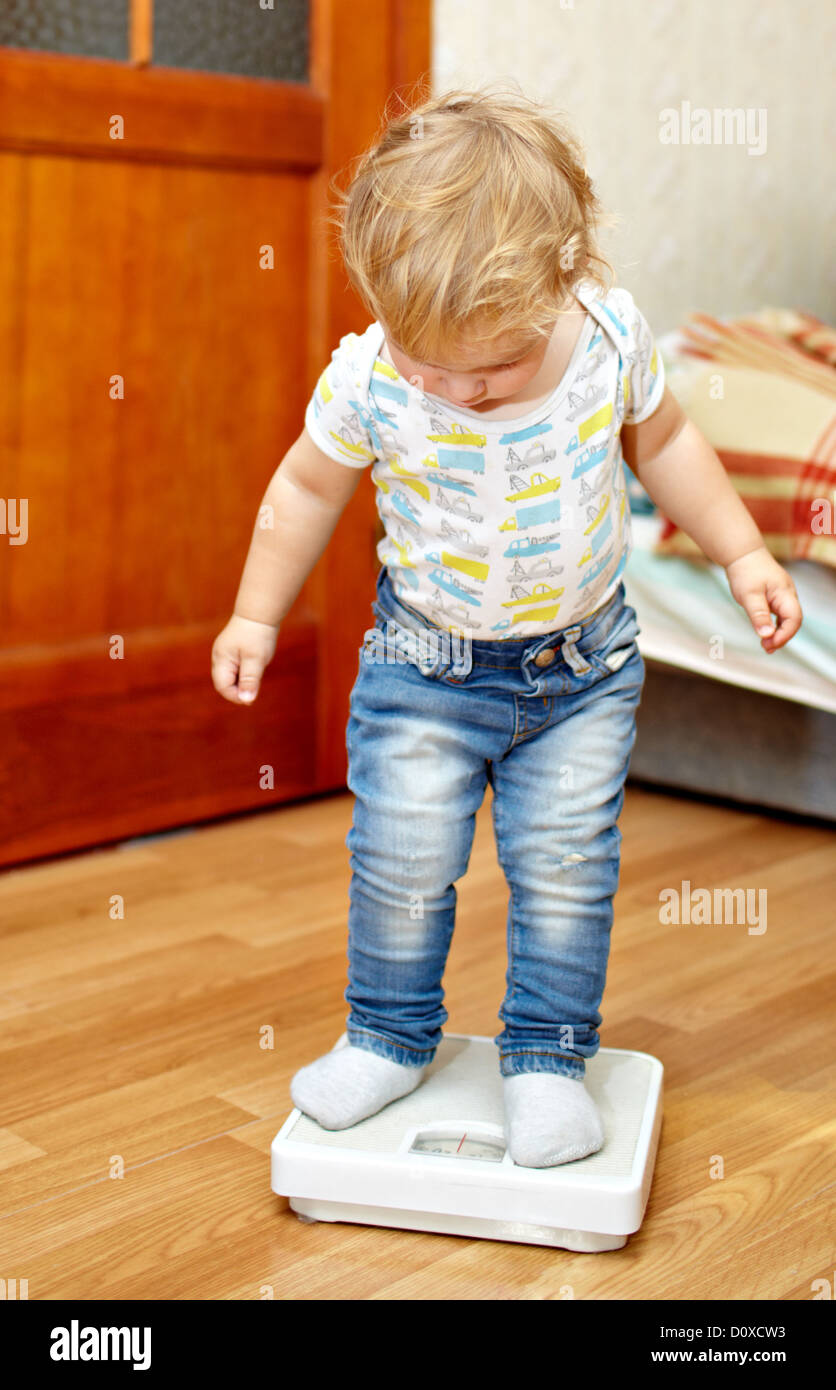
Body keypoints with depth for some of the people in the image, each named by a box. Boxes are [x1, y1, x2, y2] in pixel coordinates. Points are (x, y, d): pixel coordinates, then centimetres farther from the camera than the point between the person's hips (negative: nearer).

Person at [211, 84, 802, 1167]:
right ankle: (389, 1038, 26)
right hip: (425, 663, 0)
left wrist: (744, 556, 5)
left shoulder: (613, 336, -17)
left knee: (565, 864, 1)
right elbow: (310, 485, -2)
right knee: (400, 861, 2)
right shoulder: (366, 378, -20)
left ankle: (548, 1056, 21)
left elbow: (663, 442, 3)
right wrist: (255, 615, 4)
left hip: (583, 663, 1)